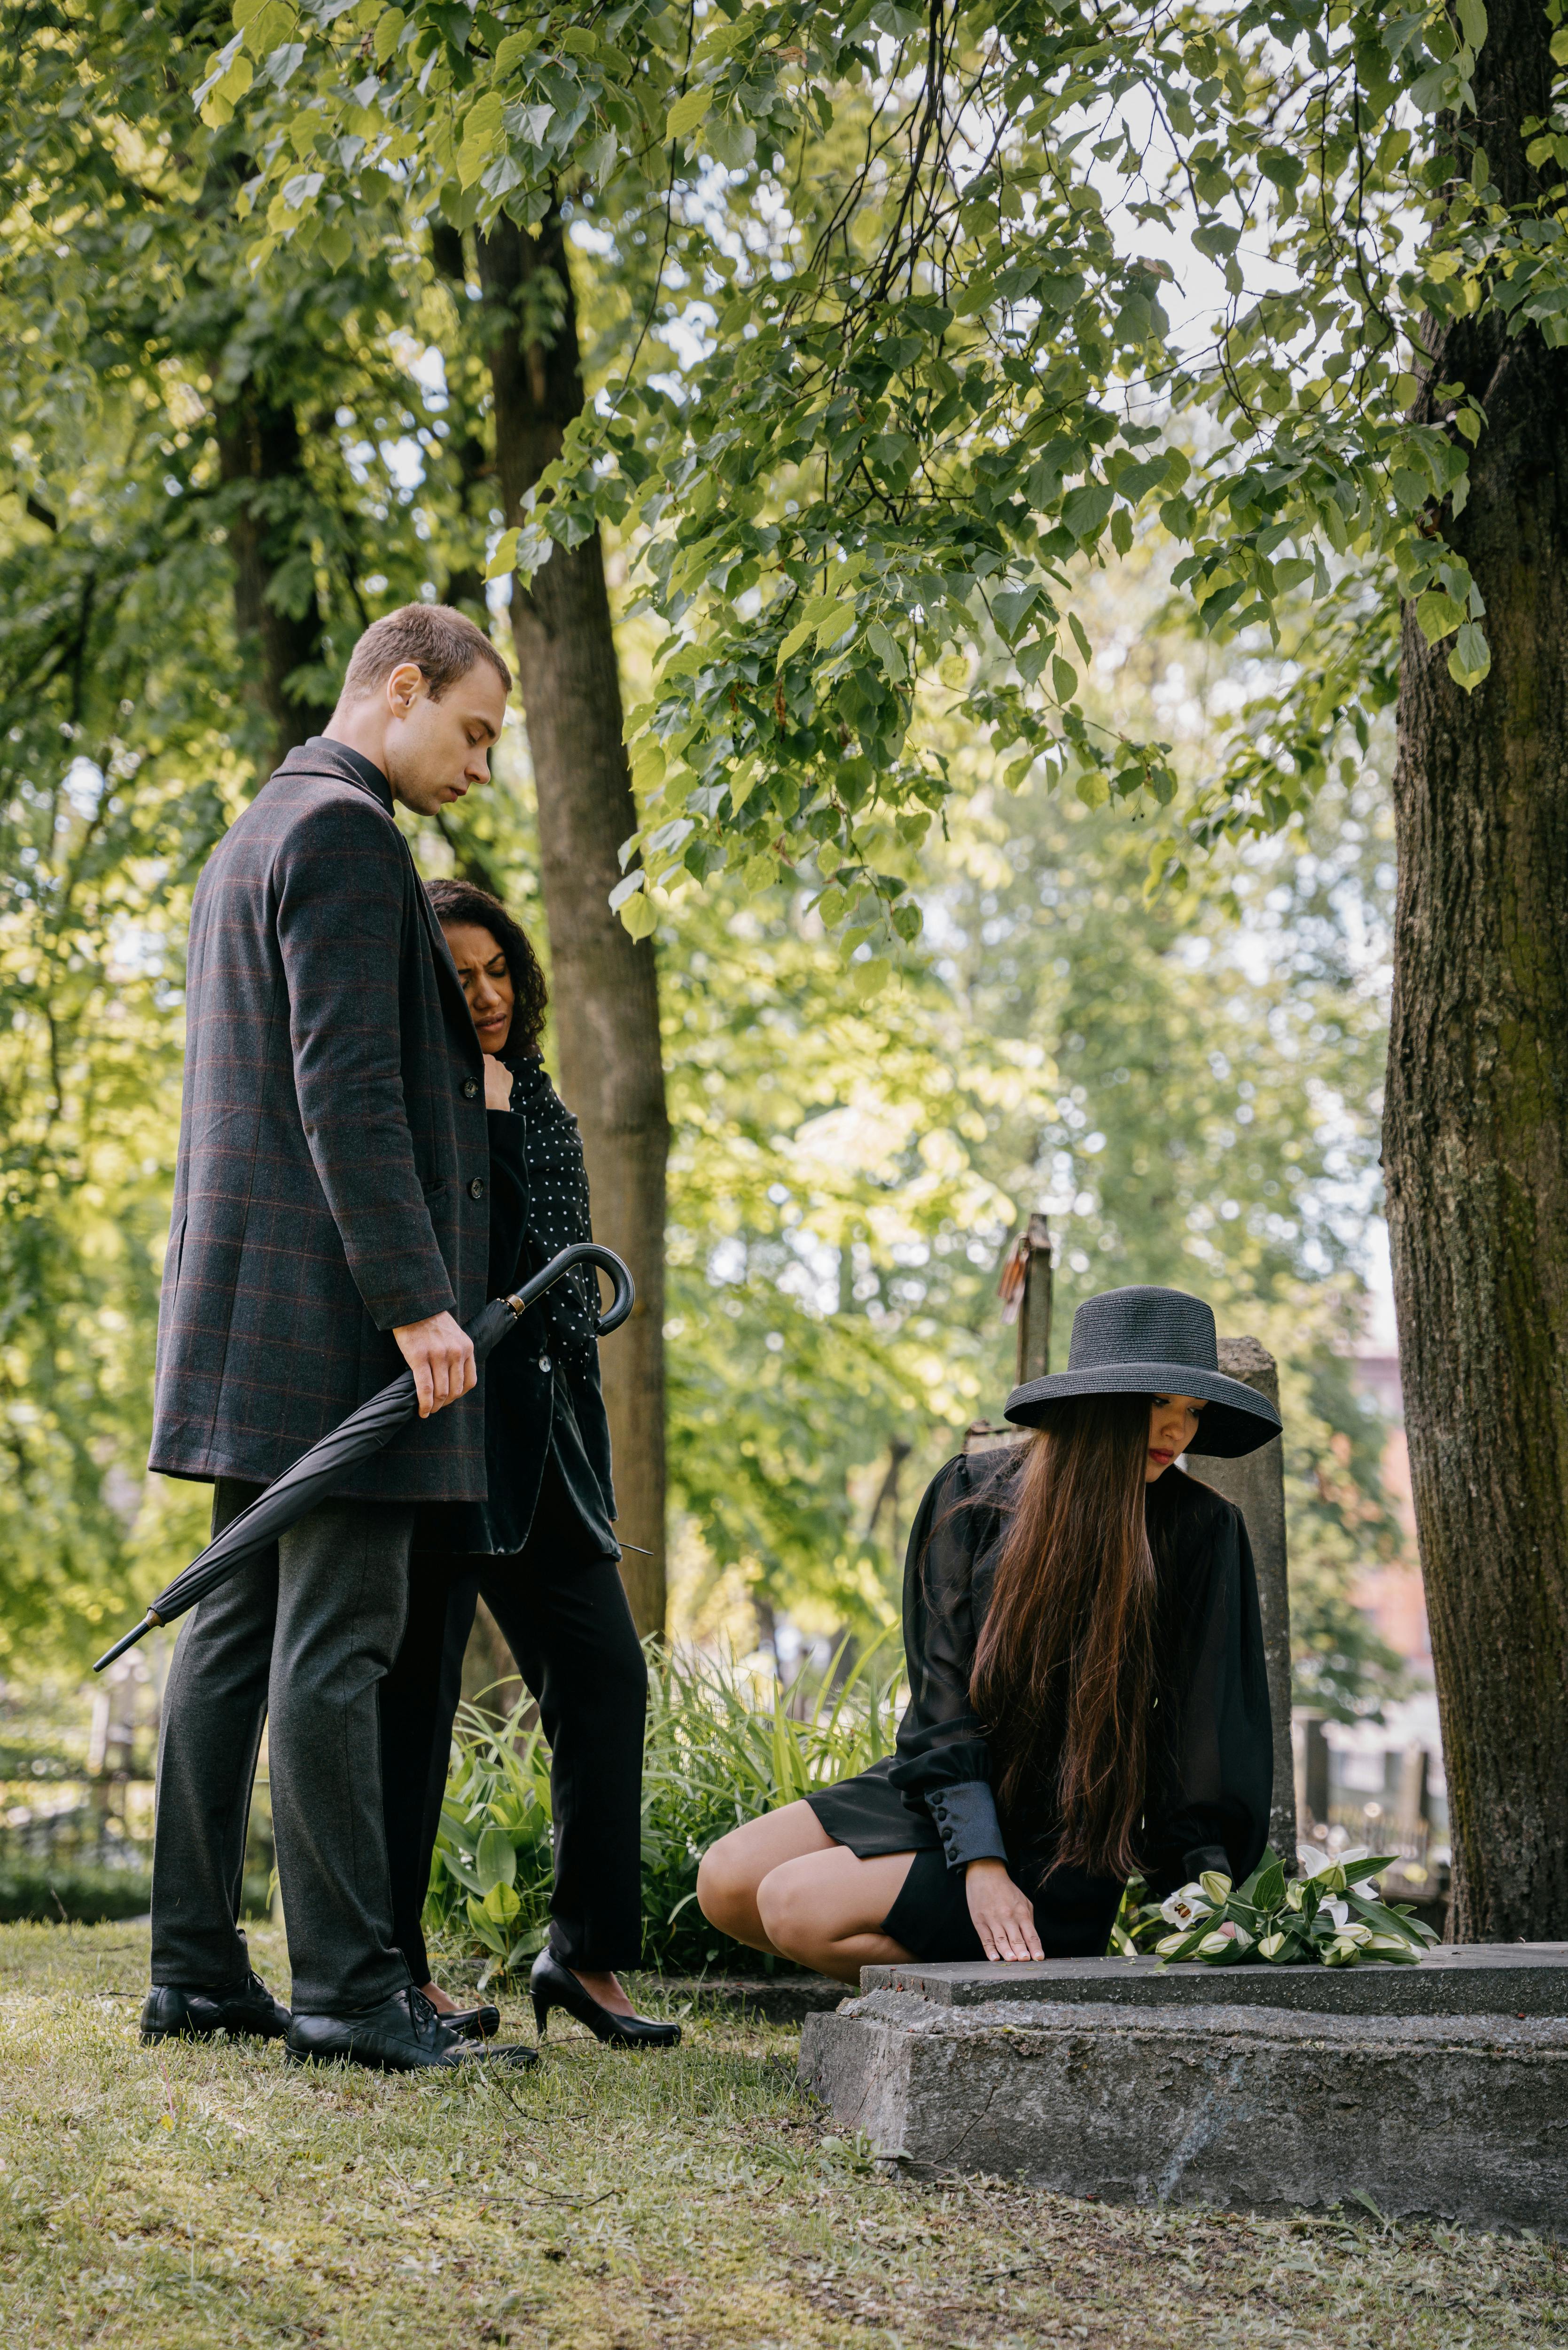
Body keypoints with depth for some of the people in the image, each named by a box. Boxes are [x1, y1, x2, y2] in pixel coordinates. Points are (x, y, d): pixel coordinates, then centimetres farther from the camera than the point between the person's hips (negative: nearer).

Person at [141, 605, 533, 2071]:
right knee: (336, 1636, -9)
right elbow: (347, 1089, -19)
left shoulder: (254, 836, 23)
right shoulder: (343, 832, -10)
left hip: (258, 1318, 11)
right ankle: (347, 1986, -7)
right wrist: (416, 1300, -21)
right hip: (328, 1305, -10)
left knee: (239, 1626, 9)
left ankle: (196, 1972, 13)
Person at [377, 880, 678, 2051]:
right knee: (416, 1694, -2)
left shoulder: (541, 1108, 18)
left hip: (543, 1436, 7)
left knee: (607, 1676, 1)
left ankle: (586, 1952, 9)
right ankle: (390, 1965, 8)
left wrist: (590, 1455, 21)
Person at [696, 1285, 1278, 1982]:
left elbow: (1211, 1719, -7)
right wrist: (980, 1863, -19)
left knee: (796, 1906, -22)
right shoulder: (972, 1495, -4)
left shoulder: (1200, 1531, -11)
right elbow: (944, 1695, -8)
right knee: (725, 1881, -11)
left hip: (1062, 1847, -5)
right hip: (939, 1792, 5)